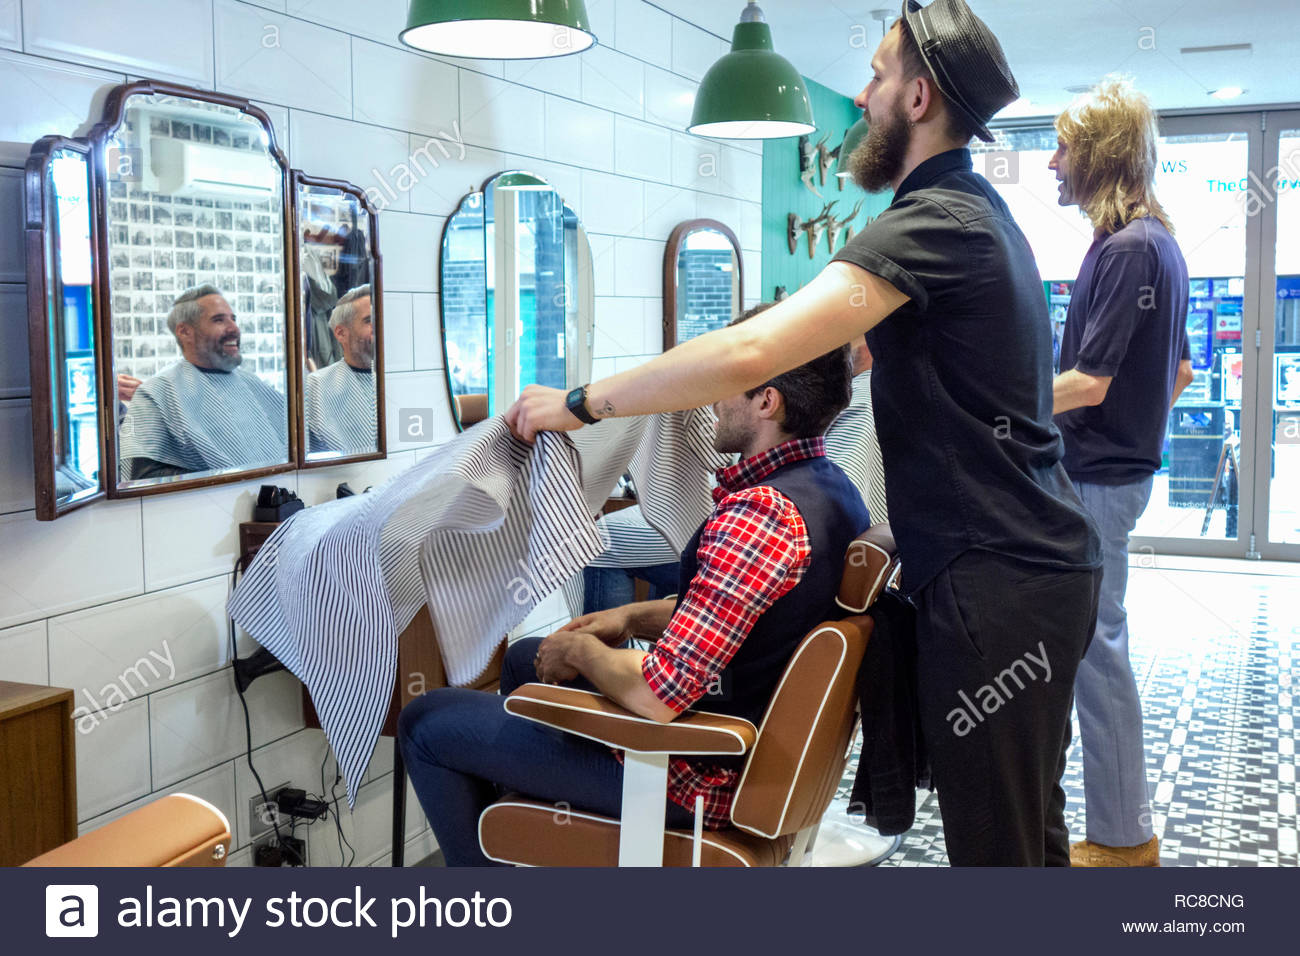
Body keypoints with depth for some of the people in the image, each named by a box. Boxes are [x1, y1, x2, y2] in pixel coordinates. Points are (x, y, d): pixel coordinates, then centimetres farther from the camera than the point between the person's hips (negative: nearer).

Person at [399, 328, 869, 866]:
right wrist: (634, 617, 5)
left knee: (425, 723, 3)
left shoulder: (760, 514, -31)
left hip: (695, 779, -10)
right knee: (525, 658, 29)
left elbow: (658, 697, -33)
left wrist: (581, 649, -13)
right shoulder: (832, 487, 1)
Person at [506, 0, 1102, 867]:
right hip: (1043, 561, 10)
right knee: (1032, 827, 21)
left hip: (994, 580, -10)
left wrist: (579, 404, -18)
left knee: (994, 842, 0)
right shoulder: (980, 210, 16)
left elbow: (751, 352, -28)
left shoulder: (934, 223, -18)